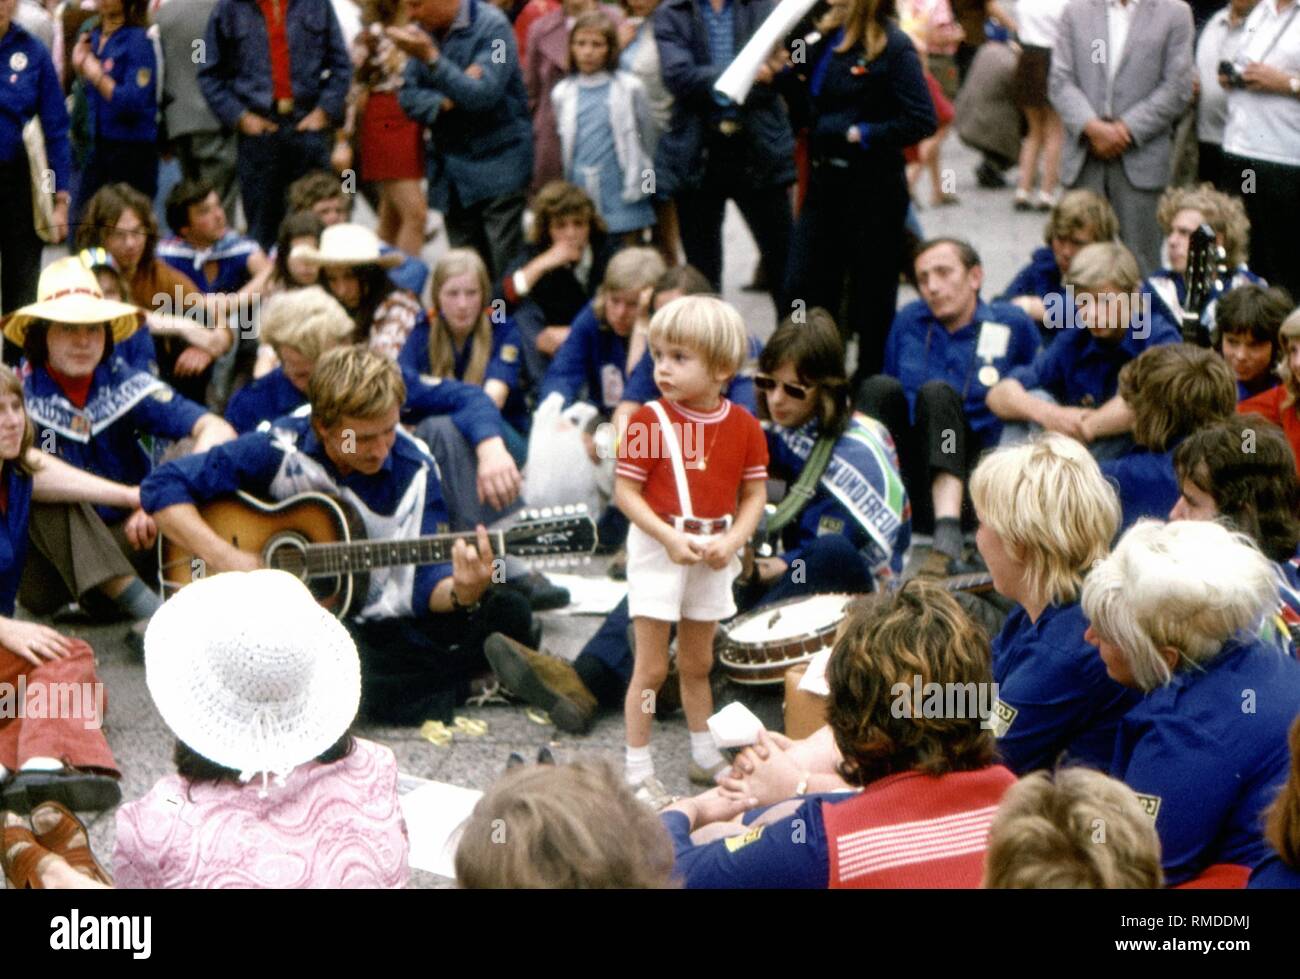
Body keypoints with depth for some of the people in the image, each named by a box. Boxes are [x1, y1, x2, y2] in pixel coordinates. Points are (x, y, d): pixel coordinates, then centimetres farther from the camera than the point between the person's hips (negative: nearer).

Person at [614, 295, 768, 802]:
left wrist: (732, 540, -14)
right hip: (657, 552, -4)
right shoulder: (650, 420, -13)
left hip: (713, 557, 4)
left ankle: (705, 758, 33)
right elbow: (625, 491, -13)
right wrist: (671, 538, -22)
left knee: (697, 664, 19)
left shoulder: (743, 425, -3)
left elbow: (755, 493, 2)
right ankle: (637, 771, 7)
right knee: (652, 668, -1)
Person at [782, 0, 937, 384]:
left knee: (872, 295, 6)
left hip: (873, 189, -7)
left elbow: (921, 122, -18)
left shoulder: (893, 47, -13)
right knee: (804, 288, 7)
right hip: (825, 181, 7)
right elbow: (808, 106, 18)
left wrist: (860, 134, -17)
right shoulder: (827, 38, 8)